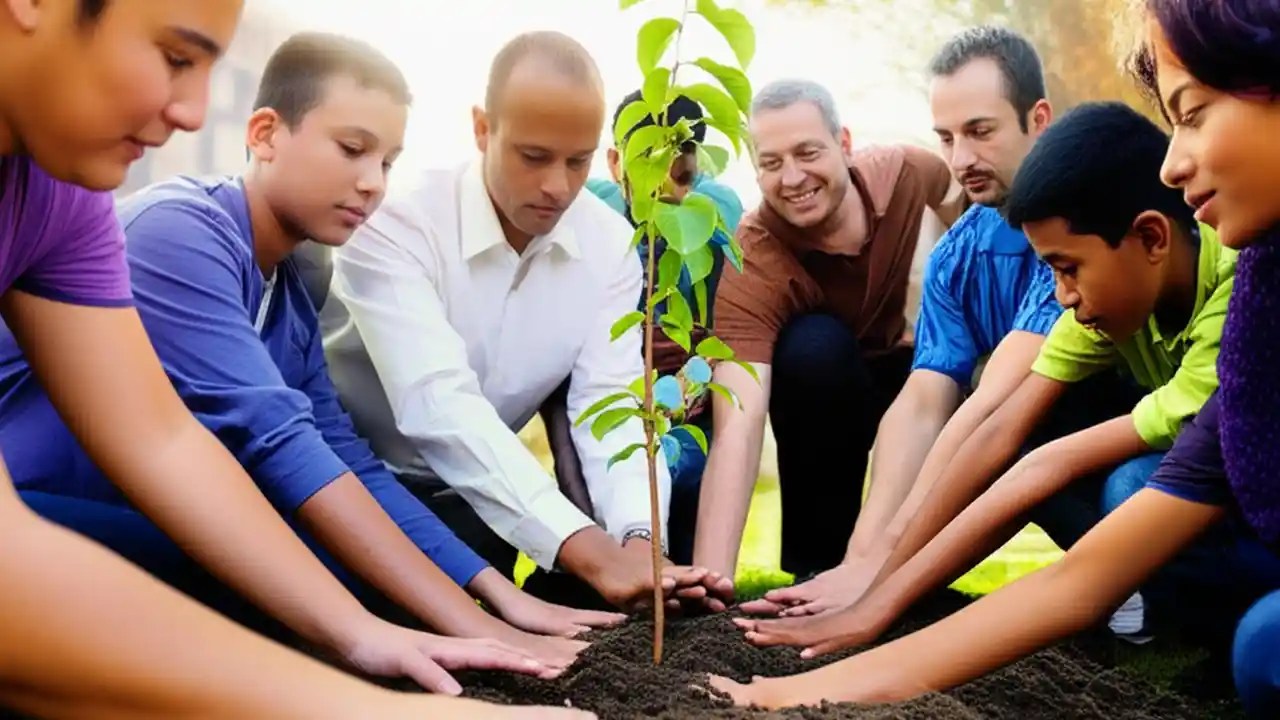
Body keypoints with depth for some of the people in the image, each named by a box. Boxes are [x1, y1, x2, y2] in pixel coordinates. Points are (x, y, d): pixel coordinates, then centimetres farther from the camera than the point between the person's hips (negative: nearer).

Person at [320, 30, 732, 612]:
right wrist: (586, 547, -47)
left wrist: (638, 539, -36)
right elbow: (438, 404, -36)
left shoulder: (610, 243, -8)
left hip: (465, 495, 5)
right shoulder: (394, 223, -24)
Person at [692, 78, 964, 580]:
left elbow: (961, 199, 6)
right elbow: (737, 428, -46)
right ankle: (818, 565, -19)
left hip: (910, 370, 4)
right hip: (817, 392, -3)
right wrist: (712, 574, -57)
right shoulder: (753, 265, -35)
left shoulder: (905, 172, -23)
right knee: (814, 342, -37)